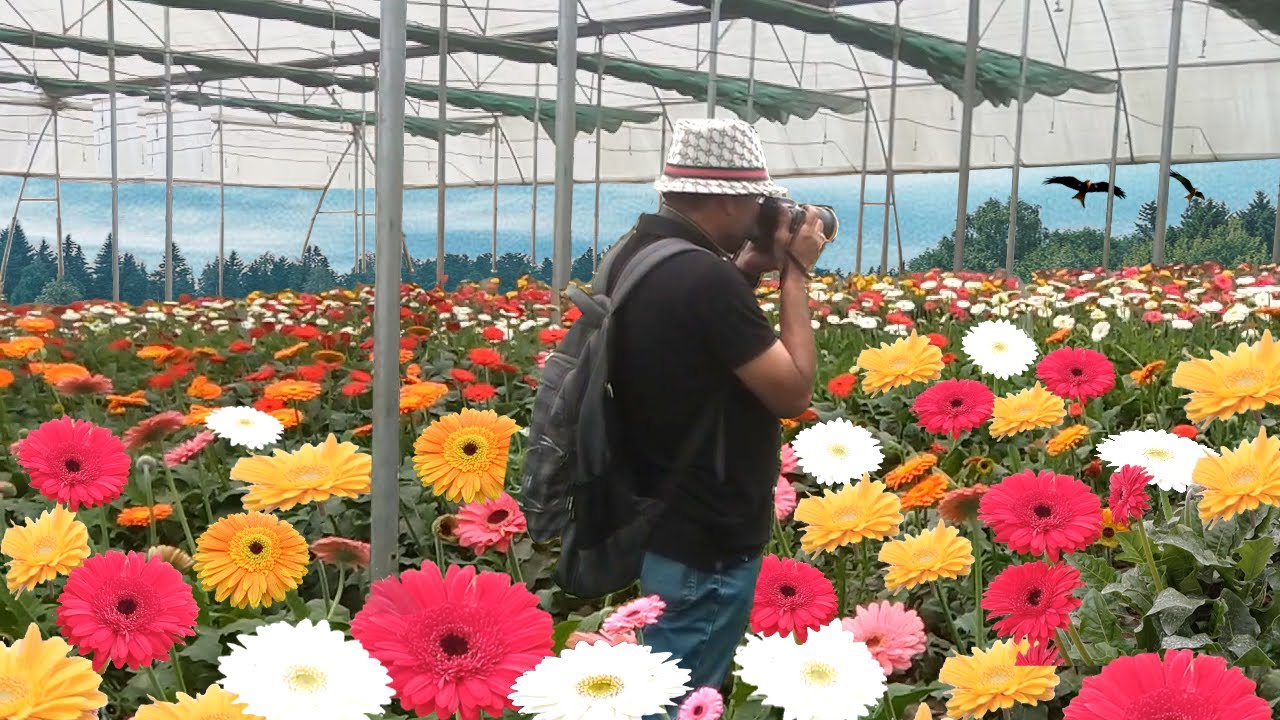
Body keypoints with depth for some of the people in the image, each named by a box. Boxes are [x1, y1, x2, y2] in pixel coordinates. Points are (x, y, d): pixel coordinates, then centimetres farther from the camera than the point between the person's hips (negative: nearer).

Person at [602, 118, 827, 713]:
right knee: (685, 702, 6)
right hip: (705, 543, -10)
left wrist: (750, 268, 7)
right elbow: (794, 392, -19)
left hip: (652, 523, 10)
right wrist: (796, 272, -11)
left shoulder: (633, 254, 3)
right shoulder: (707, 278, -27)